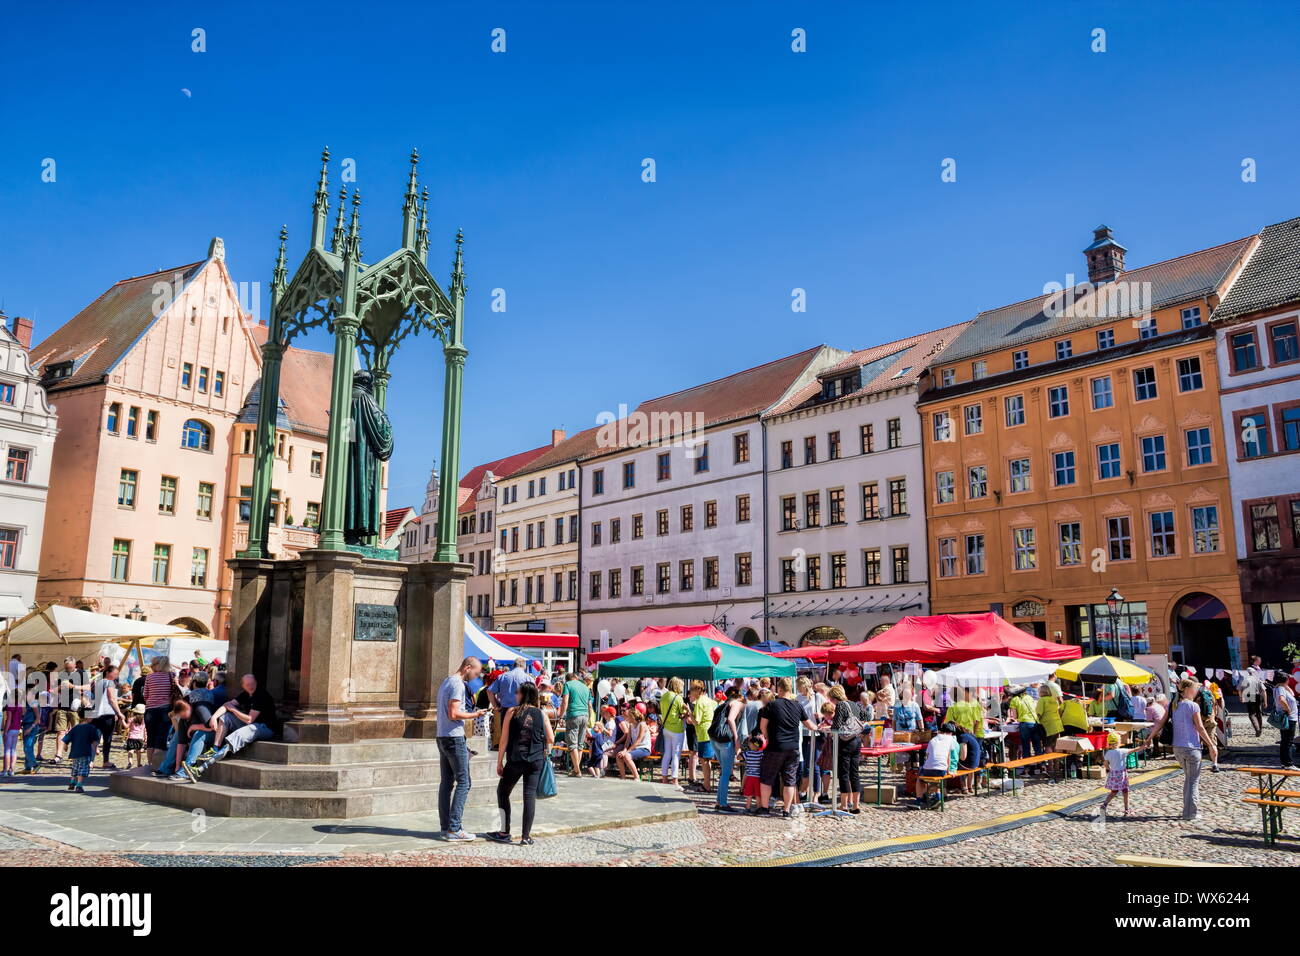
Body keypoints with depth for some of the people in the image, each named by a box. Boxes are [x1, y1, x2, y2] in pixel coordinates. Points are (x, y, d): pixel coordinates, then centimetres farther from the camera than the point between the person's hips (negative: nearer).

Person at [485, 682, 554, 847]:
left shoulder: (512, 712, -1)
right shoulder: (542, 714, 3)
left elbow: (504, 739, -2)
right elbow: (551, 739, 3)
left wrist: (499, 762, 3)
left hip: (515, 760, -2)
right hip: (536, 760, 2)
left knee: (503, 791, 15)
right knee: (530, 795, 4)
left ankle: (504, 832, 17)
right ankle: (526, 836, 2)